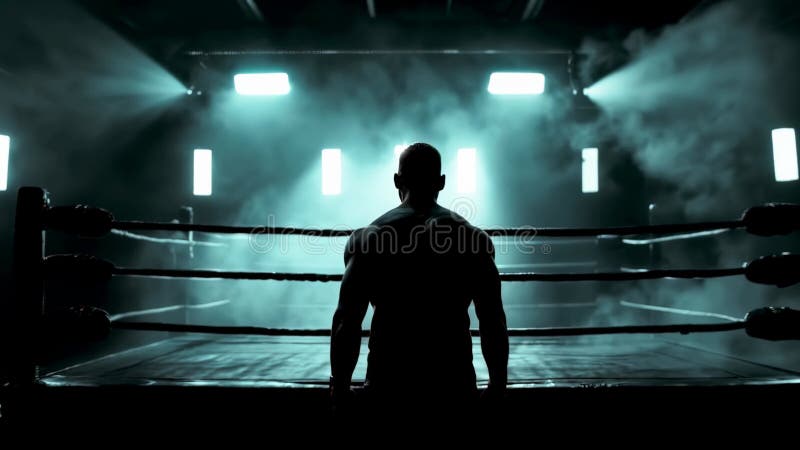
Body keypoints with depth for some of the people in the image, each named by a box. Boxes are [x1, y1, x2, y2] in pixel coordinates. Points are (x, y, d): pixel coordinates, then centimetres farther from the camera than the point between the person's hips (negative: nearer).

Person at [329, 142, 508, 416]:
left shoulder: (368, 239, -5)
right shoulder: (474, 238, -2)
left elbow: (346, 324, -6)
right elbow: (494, 324, -1)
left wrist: (339, 389, 4)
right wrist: (498, 386, 10)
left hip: (388, 387, 0)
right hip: (454, 389, 1)